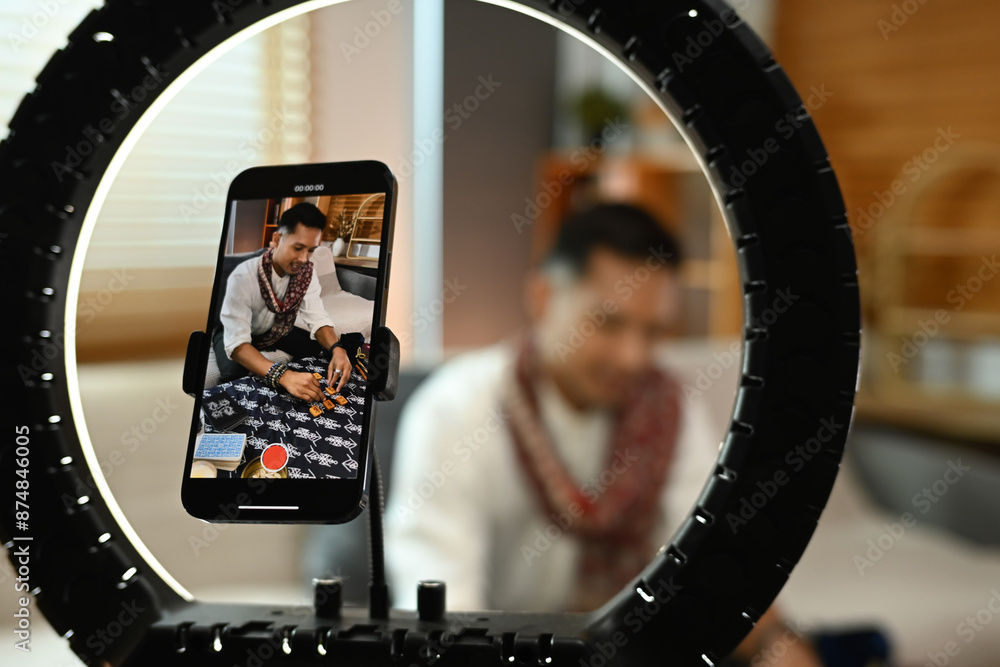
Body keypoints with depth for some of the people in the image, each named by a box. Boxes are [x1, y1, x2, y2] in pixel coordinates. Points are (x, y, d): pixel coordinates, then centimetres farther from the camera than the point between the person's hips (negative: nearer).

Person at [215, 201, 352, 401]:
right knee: (236, 375, -36)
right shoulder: (243, 277, -37)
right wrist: (283, 376, -61)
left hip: (277, 330, 6)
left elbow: (317, 318, -18)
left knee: (327, 352, -12)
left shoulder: (305, 271, -19)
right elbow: (237, 343, -44)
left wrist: (337, 349, -43)